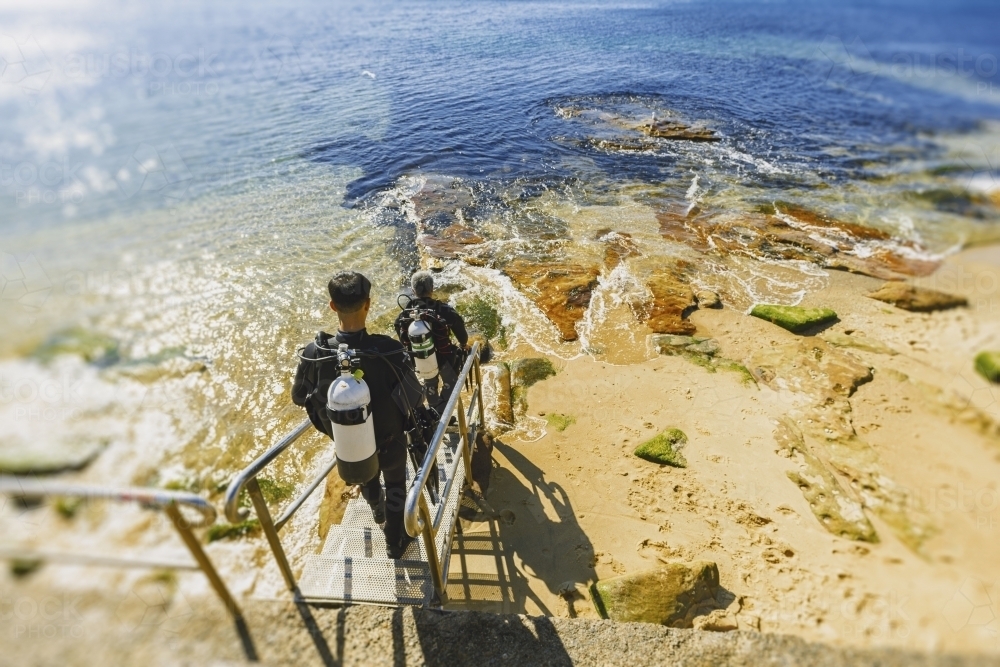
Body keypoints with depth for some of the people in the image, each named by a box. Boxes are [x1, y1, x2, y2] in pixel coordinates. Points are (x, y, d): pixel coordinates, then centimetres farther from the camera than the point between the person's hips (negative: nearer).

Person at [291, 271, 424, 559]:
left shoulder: (313, 354, -27)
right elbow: (415, 397, -22)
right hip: (389, 442, -3)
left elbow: (299, 398, -8)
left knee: (366, 477, 36)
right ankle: (395, 542, 49)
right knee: (395, 485, 28)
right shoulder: (388, 350, -35)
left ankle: (378, 510, 68)